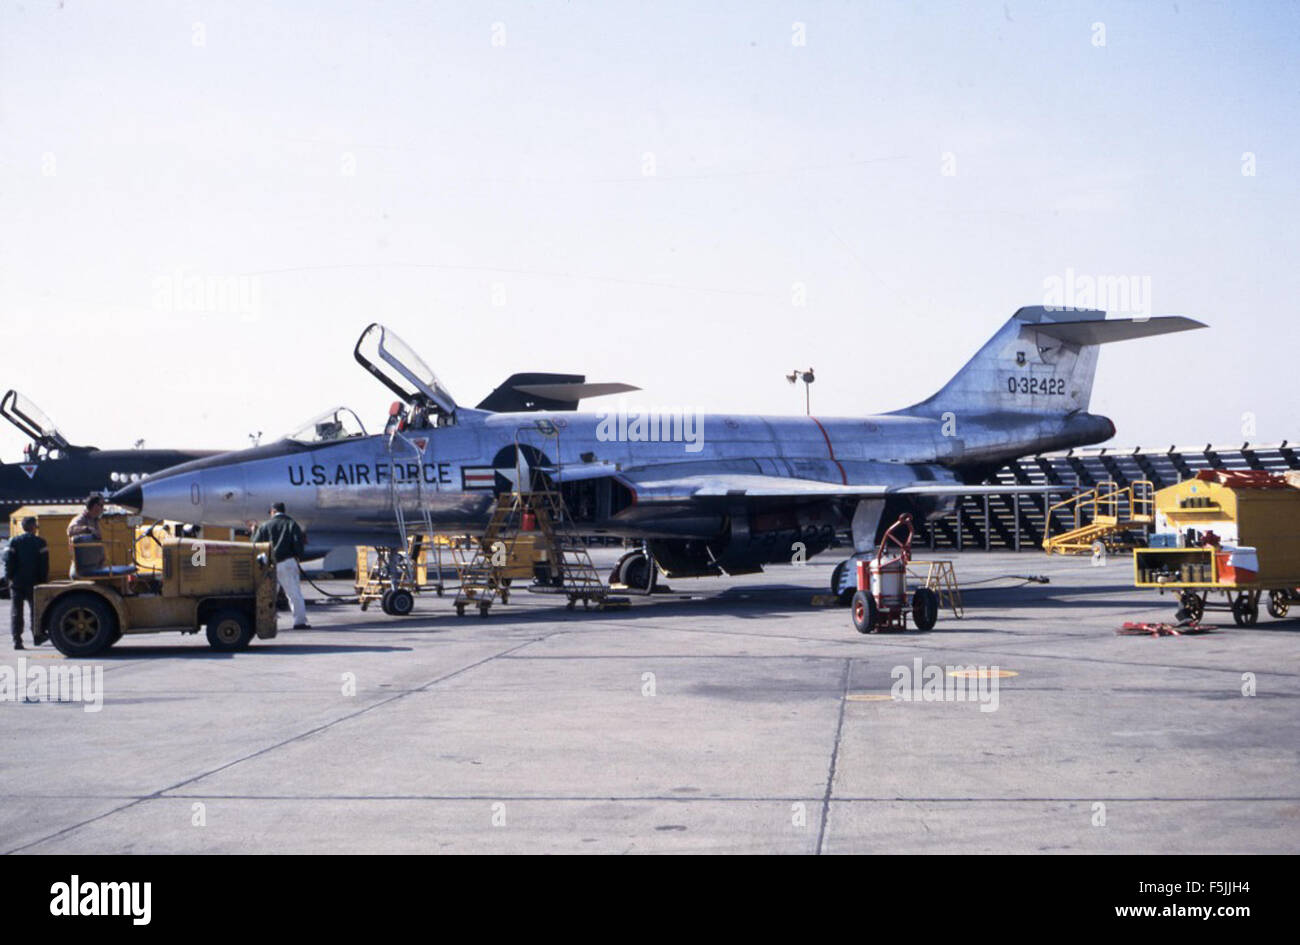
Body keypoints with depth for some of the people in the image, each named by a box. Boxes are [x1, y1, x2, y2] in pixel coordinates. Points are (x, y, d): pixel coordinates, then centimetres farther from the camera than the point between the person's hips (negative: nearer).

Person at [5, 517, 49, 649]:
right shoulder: (40, 542, -3)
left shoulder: (14, 542, 0)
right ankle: (37, 637, 22)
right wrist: (44, 580, 2)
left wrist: (10, 577, 4)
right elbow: (44, 564, -5)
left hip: (17, 582, 0)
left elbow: (8, 561, -3)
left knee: (16, 612, 3)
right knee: (36, 609, 16)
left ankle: (17, 640, -4)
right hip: (34, 582, 0)